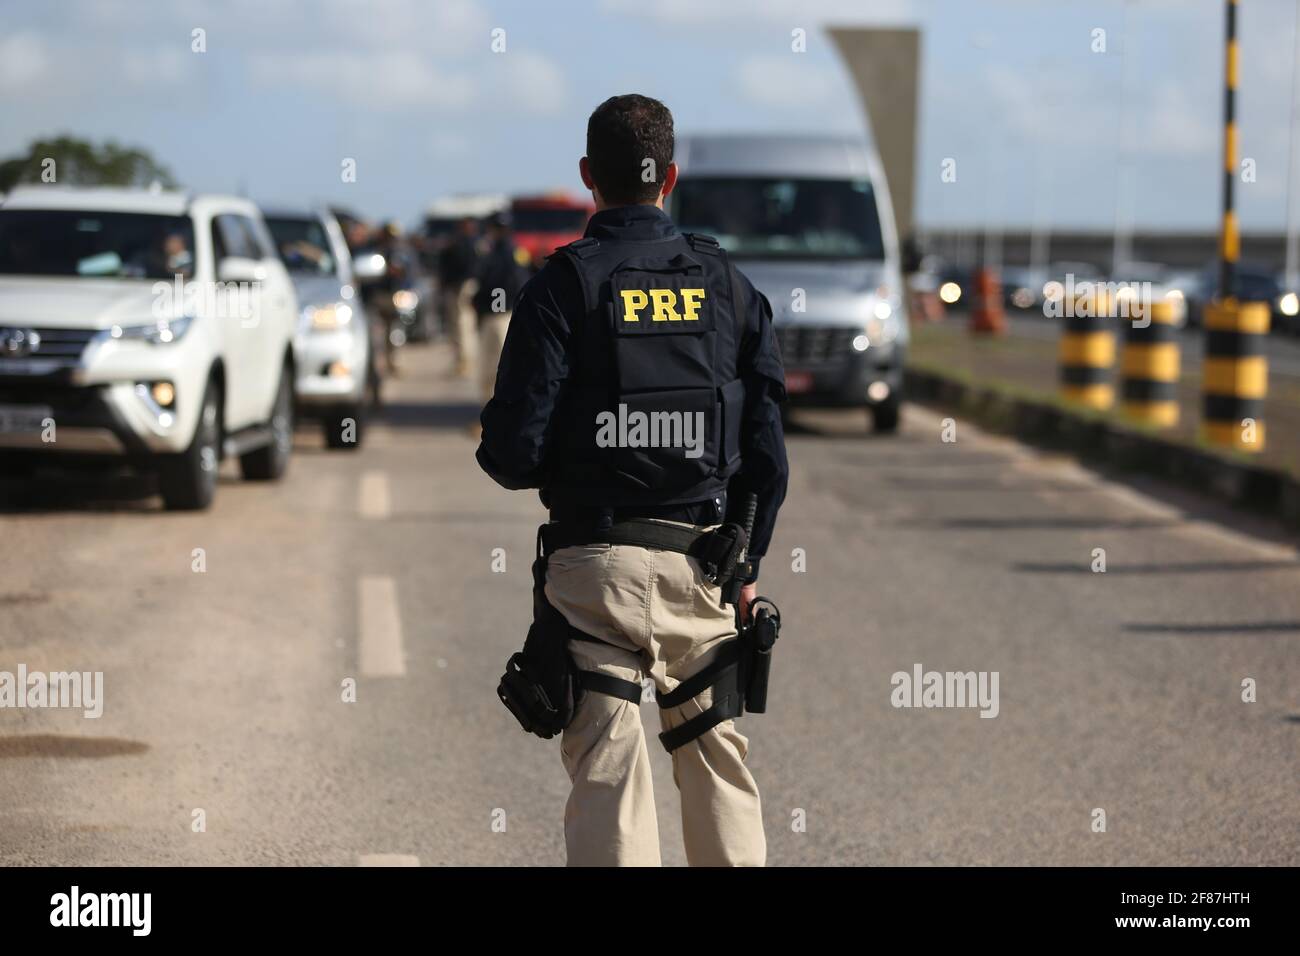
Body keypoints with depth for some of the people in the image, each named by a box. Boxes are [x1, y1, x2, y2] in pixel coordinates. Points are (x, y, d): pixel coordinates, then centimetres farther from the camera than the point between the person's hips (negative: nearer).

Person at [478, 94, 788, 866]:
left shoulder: (564, 285, -6)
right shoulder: (727, 285, 5)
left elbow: (514, 450, -10)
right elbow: (767, 447, 5)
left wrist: (503, 455, 14)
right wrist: (747, 563, 16)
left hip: (598, 565, -3)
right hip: (702, 563, 3)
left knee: (609, 772, 0)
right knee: (718, 758, 15)